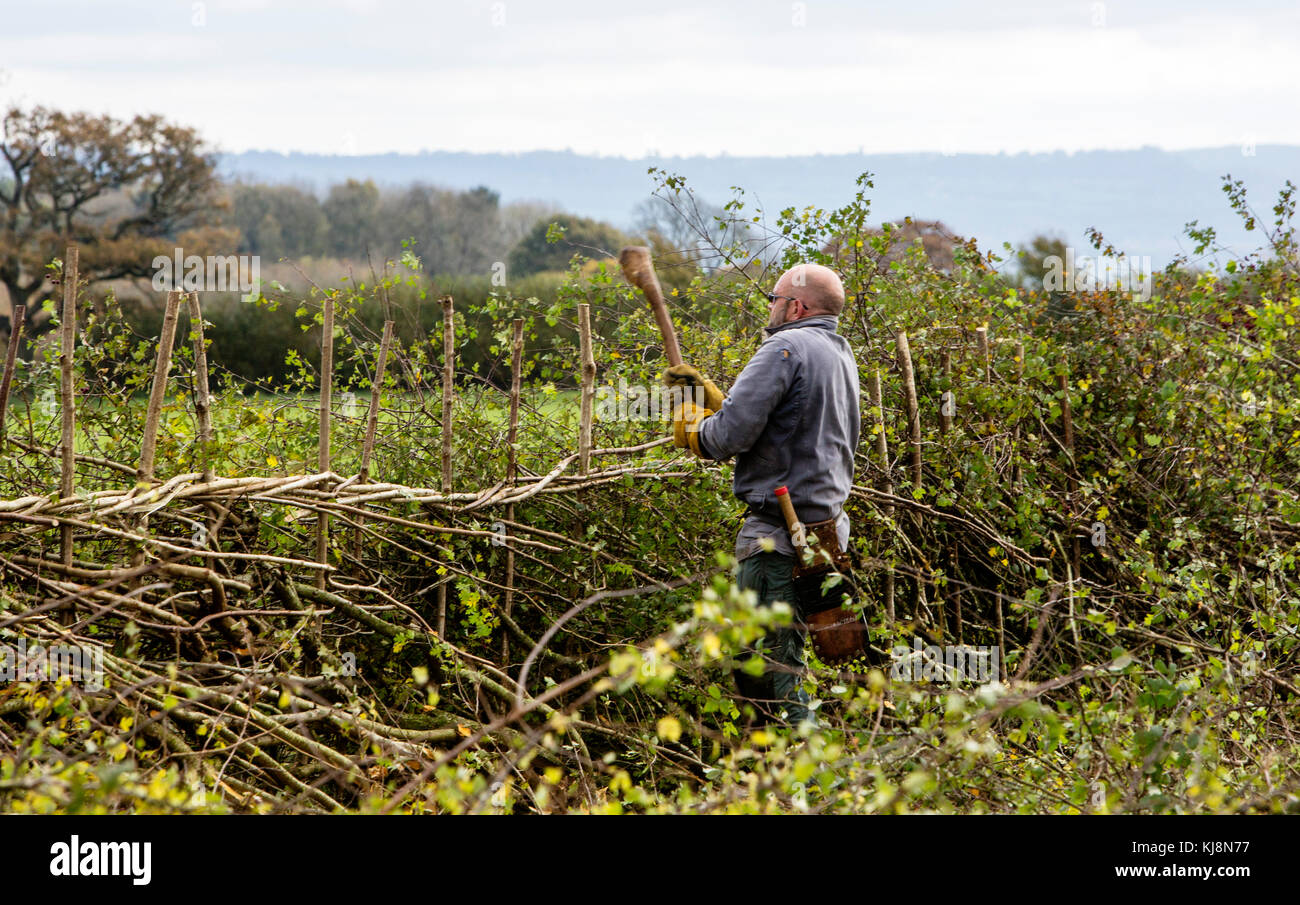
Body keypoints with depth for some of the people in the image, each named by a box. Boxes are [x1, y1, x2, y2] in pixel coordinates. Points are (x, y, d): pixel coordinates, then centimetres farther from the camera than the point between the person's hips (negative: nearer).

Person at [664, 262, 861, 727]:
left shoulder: (786, 348, -13)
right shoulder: (839, 354, 18)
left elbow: (732, 432, -21)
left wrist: (692, 431, 0)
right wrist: (709, 391, 22)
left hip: (780, 535, -10)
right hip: (826, 525, 10)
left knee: (769, 675, -8)